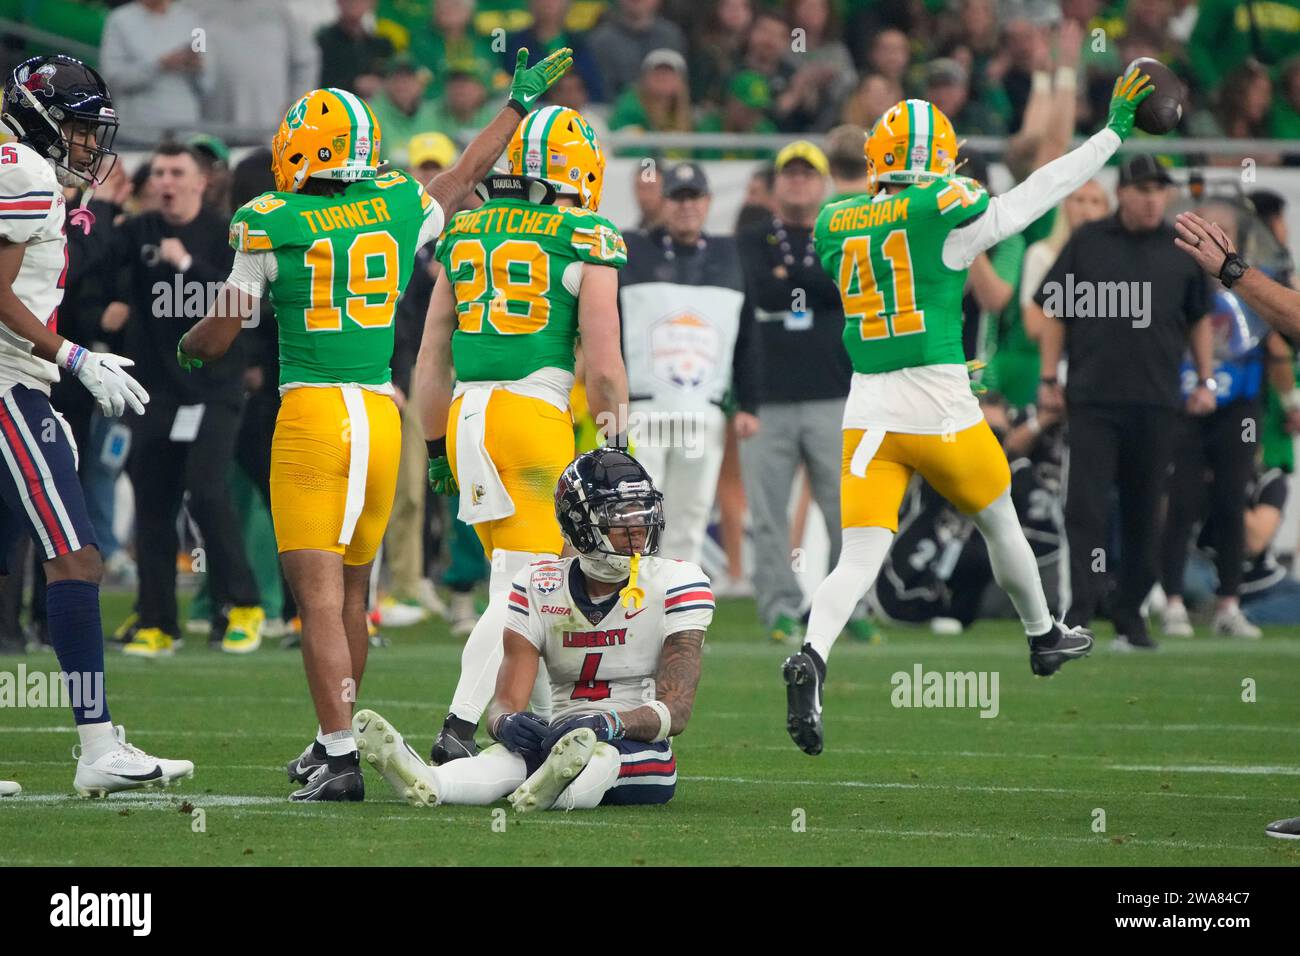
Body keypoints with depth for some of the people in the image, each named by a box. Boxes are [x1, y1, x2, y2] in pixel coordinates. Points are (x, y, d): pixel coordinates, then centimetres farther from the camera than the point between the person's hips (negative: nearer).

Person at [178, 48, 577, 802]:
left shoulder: (271, 226, -6)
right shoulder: (401, 209, 6)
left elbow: (219, 337, 1)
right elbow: (467, 175, 27)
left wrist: (188, 349, 25)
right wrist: (520, 102, 41)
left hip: (311, 416, -5)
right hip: (381, 415, 5)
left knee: (320, 595, -7)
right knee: (352, 592, 17)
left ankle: (340, 758, -15)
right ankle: (333, 744, 28)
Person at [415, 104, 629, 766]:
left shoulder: (464, 234, 14)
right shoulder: (587, 241, -2)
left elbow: (432, 359, 17)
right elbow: (604, 367, -4)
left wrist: (437, 448, 25)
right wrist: (614, 445, 8)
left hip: (466, 414, 6)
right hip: (537, 411, -6)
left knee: (523, 579, 15)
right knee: (519, 589, -5)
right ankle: (459, 730, -15)